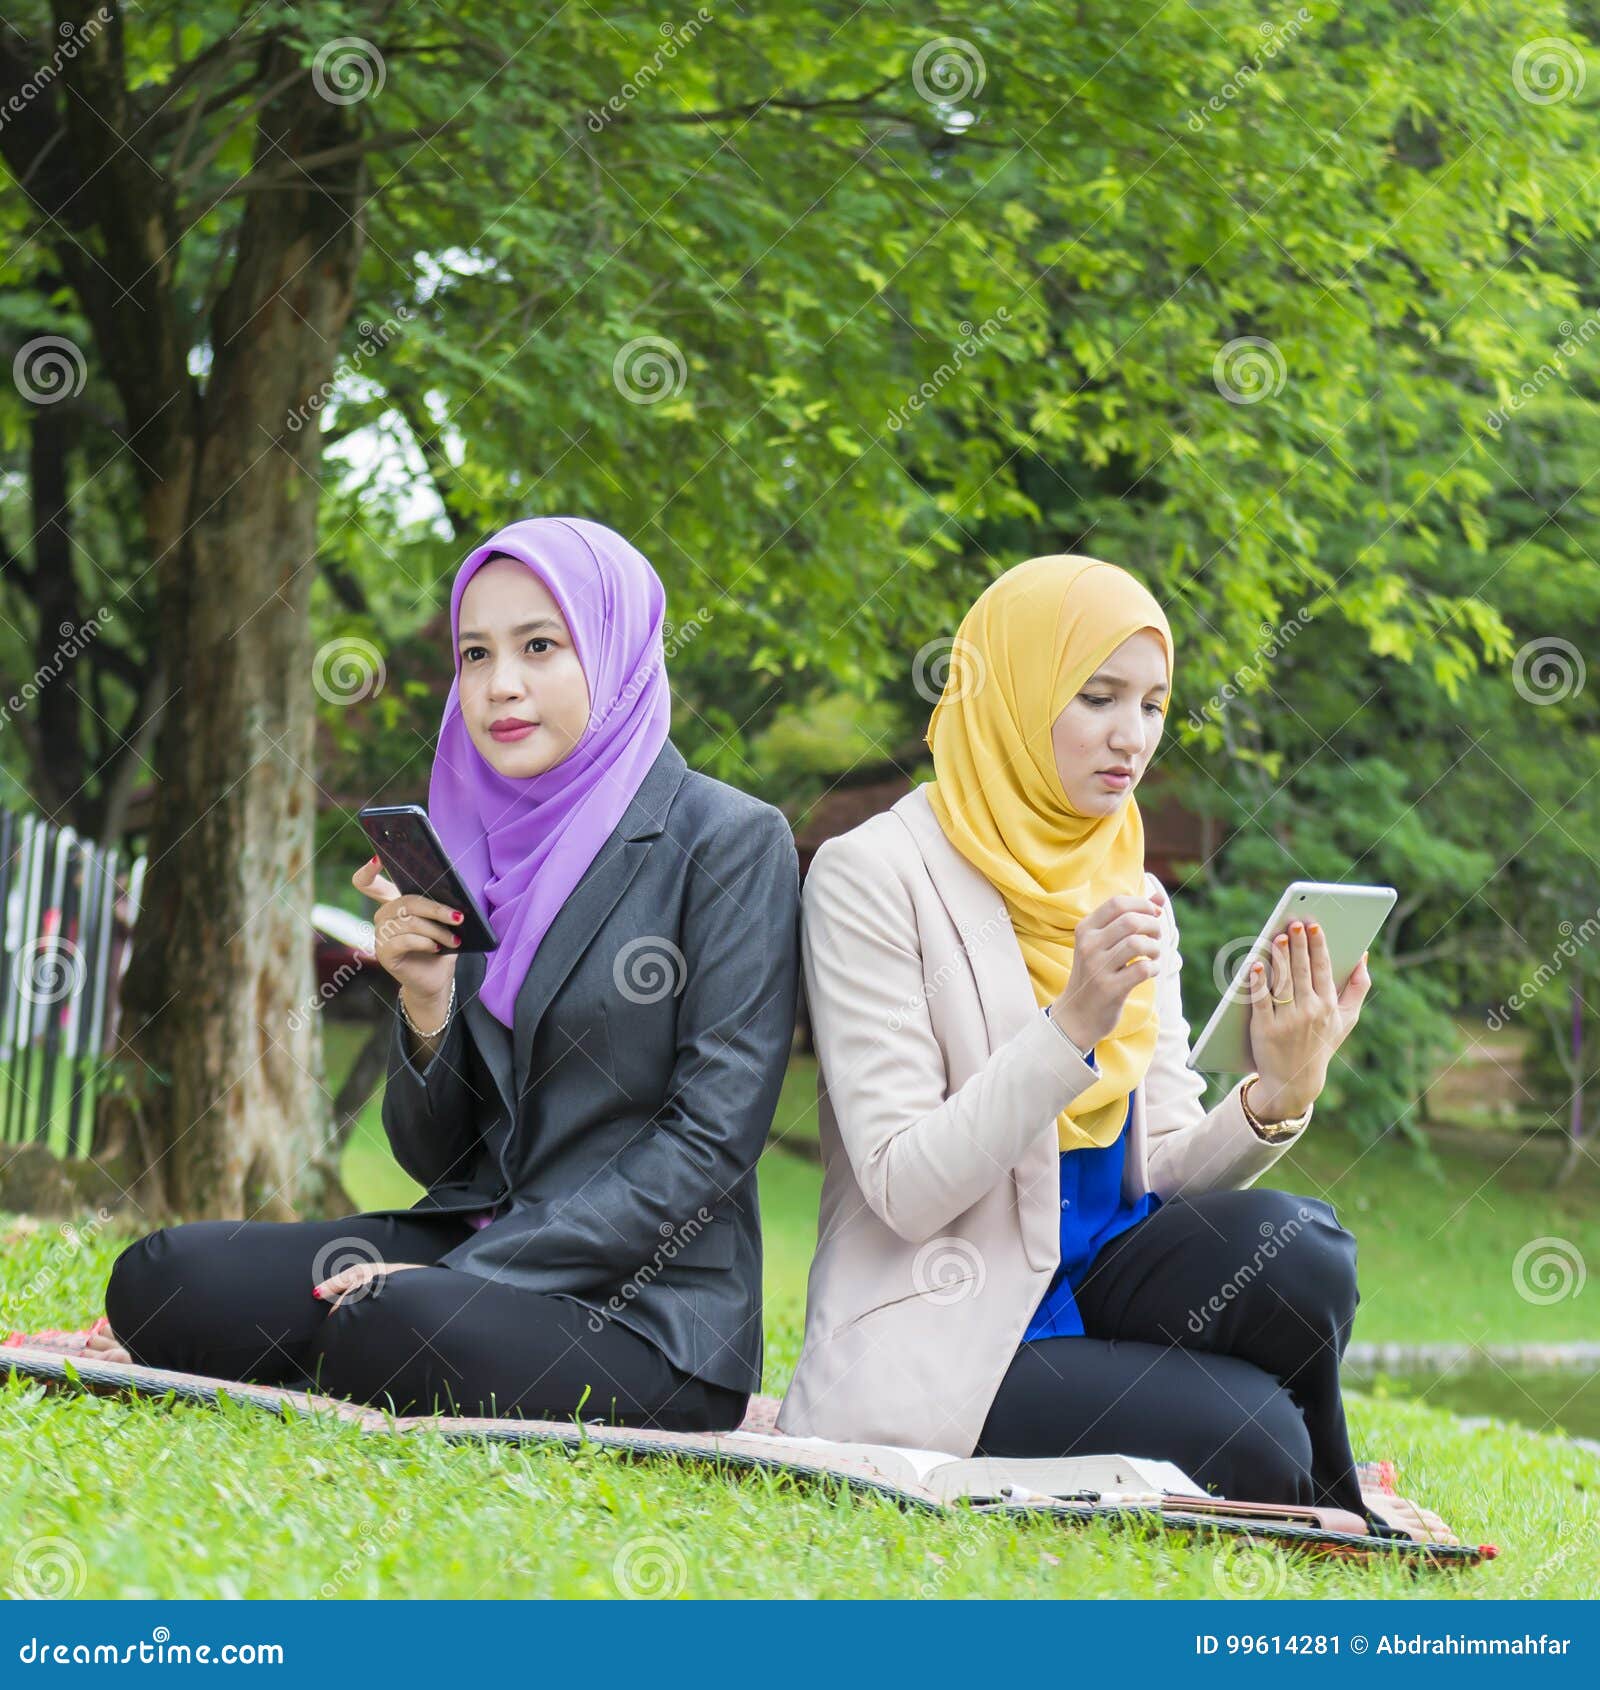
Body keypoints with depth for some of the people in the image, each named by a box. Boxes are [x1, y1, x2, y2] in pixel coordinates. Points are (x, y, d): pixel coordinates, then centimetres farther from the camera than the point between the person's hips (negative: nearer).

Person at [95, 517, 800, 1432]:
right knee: (159, 1278, -17)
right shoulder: (476, 853, 14)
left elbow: (714, 1136, -13)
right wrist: (428, 1002, -7)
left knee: (396, 1324, -36)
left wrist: (473, 1274, -19)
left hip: (648, 1309, -6)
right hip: (473, 1258, 6)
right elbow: (437, 1158, 13)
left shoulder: (730, 840, -4)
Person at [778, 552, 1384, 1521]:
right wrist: (1074, 1024, -25)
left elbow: (1159, 1171, 7)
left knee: (1296, 1245, -25)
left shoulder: (1136, 901, 14)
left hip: (1093, 1297, 6)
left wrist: (1277, 1098, -14)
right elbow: (906, 1189, -14)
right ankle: (1318, 1504, 5)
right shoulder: (873, 876, -7)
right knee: (1251, 1438, -28)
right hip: (940, 1351, -6)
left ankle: (1323, 1512, 0)